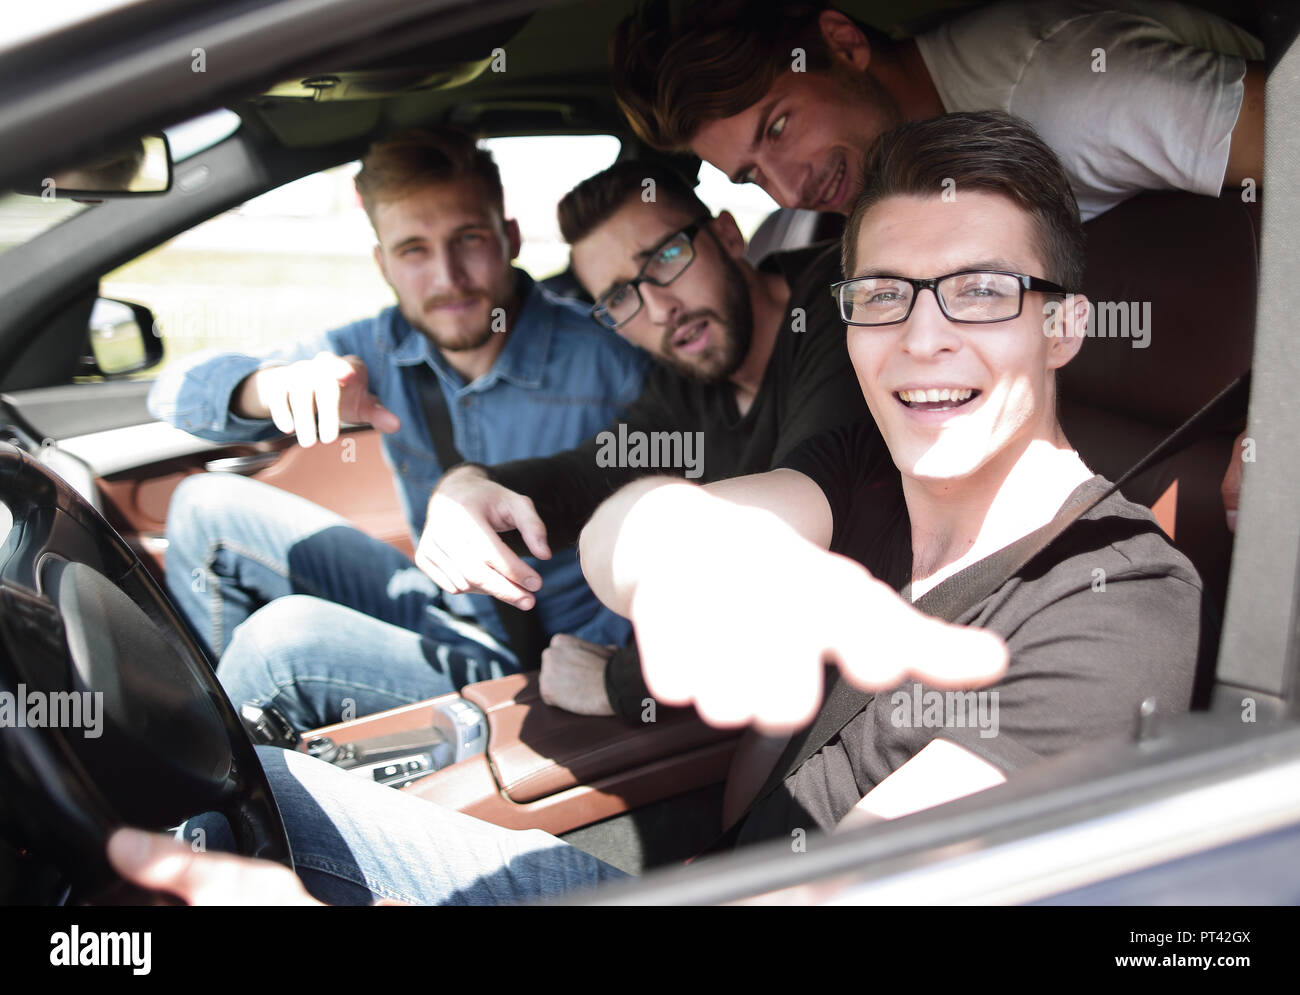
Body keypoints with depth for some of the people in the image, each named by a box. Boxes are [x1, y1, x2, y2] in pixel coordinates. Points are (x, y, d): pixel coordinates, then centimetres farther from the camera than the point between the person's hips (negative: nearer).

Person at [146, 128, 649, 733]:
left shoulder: (608, 368, -22)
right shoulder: (384, 349, -7)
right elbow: (177, 393, -8)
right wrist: (272, 386, -31)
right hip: (439, 611, 6)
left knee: (289, 637, -26)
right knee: (206, 506, 4)